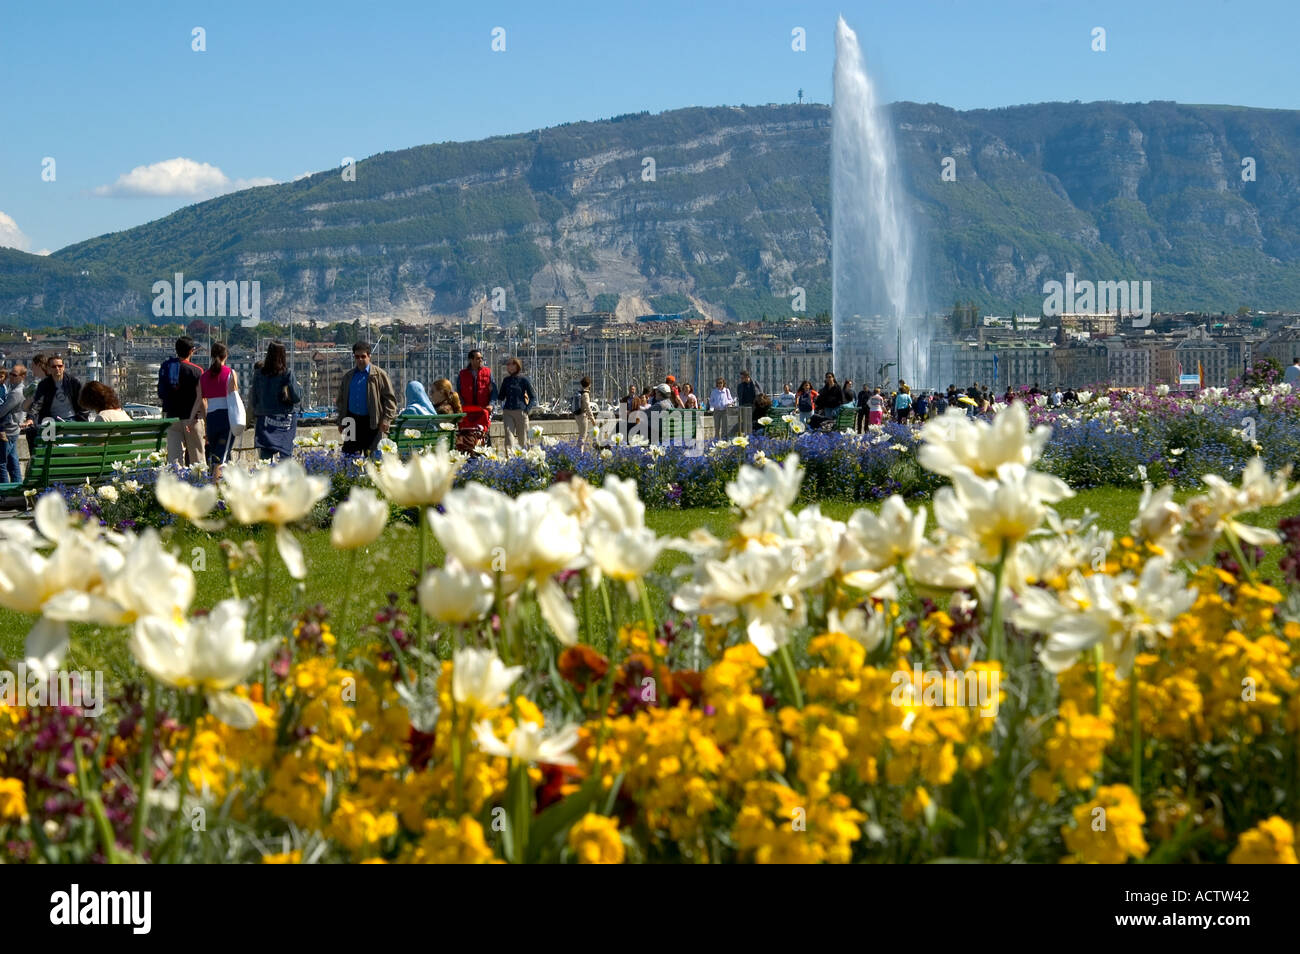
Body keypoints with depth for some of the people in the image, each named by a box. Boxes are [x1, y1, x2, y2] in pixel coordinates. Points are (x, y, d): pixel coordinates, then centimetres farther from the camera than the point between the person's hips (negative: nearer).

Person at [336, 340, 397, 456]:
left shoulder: (379, 375, 0)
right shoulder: (348, 377, 14)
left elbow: (390, 398, -3)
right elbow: (341, 400, 21)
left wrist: (386, 420, -12)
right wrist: (341, 421, 13)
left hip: (371, 424, -4)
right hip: (352, 421, 4)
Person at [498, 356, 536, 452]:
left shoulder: (524, 380, 4)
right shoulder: (506, 381, 14)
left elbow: (533, 398, 6)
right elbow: (501, 397, 23)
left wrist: (527, 409, -6)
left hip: (520, 412, -2)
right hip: (507, 412, 2)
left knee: (522, 438, 2)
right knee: (509, 433, -16)